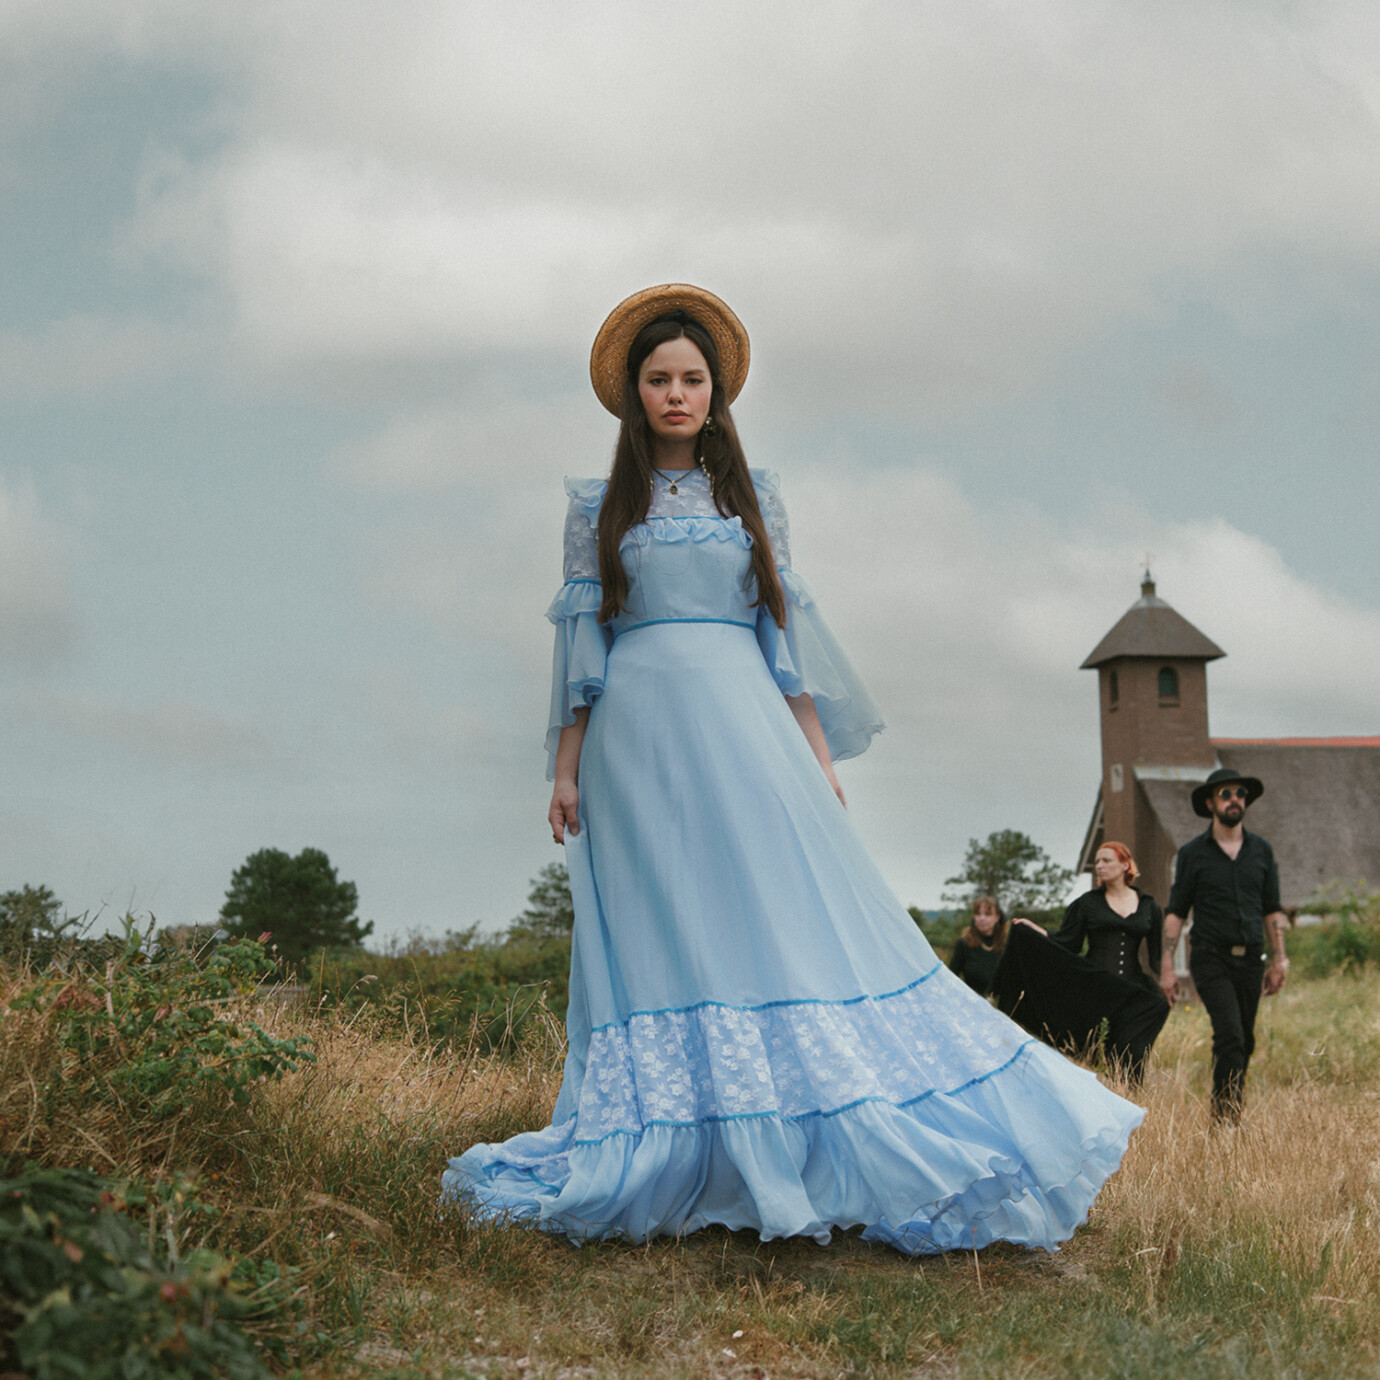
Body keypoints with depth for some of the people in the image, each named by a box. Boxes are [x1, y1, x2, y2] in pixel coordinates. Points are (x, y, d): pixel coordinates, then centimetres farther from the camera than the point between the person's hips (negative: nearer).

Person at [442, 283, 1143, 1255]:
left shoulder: (752, 498, 14)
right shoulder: (601, 509, 11)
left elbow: (785, 631, 11)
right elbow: (581, 645, 9)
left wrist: (818, 756, 3)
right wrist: (566, 769, 1)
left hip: (744, 733, 1)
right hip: (639, 736, -1)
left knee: (796, 923, -7)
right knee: (662, 943, -3)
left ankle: (802, 1152, -4)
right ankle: (669, 1158, 1)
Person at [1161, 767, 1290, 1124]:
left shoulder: (1261, 851, 11)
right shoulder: (1192, 853, 1)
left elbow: (1272, 910, 15)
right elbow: (1175, 913, 2)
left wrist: (1279, 960, 8)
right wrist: (1167, 967, -5)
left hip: (1250, 959, 4)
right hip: (1211, 959, -4)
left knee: (1244, 1042, 7)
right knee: (1230, 1034, -17)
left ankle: (1229, 1114, 19)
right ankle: (1226, 1116, -16)